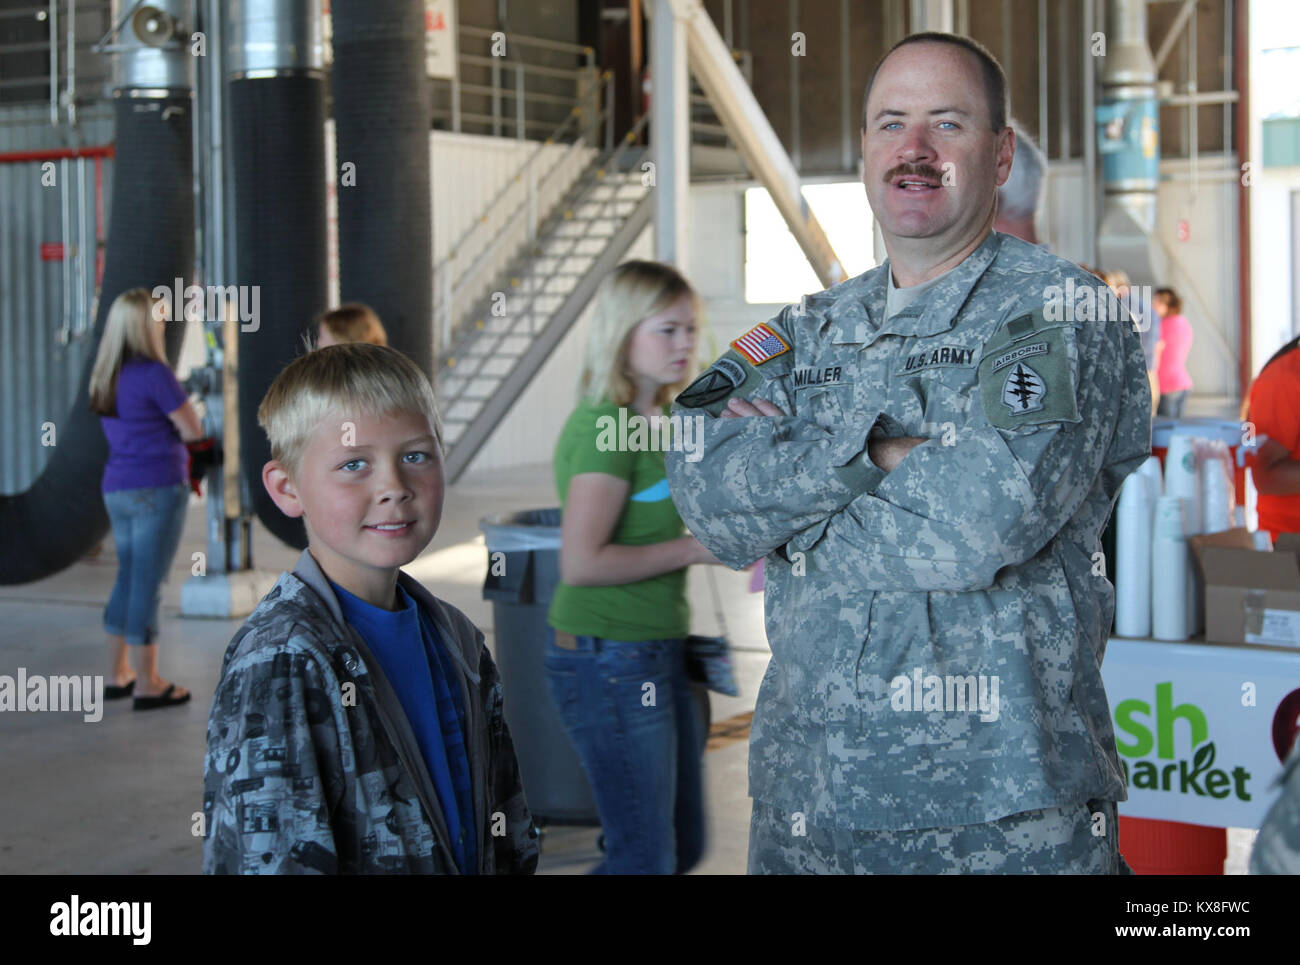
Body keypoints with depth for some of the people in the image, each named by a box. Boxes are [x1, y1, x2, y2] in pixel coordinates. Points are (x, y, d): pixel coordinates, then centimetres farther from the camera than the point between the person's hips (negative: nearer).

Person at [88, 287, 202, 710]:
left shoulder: (105, 376, 9)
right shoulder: (154, 374, -14)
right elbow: (192, 430, -10)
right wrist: (183, 412, 10)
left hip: (117, 488, 8)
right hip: (157, 488, -8)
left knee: (127, 578, 17)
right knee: (148, 582, -3)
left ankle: (117, 674, 22)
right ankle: (147, 684, 3)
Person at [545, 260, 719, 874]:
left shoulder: (658, 419, 10)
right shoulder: (605, 427, -18)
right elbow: (581, 563, -25)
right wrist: (694, 548, -18)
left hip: (657, 656, 9)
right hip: (610, 665, -9)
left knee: (683, 845, 17)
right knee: (646, 859, -1)